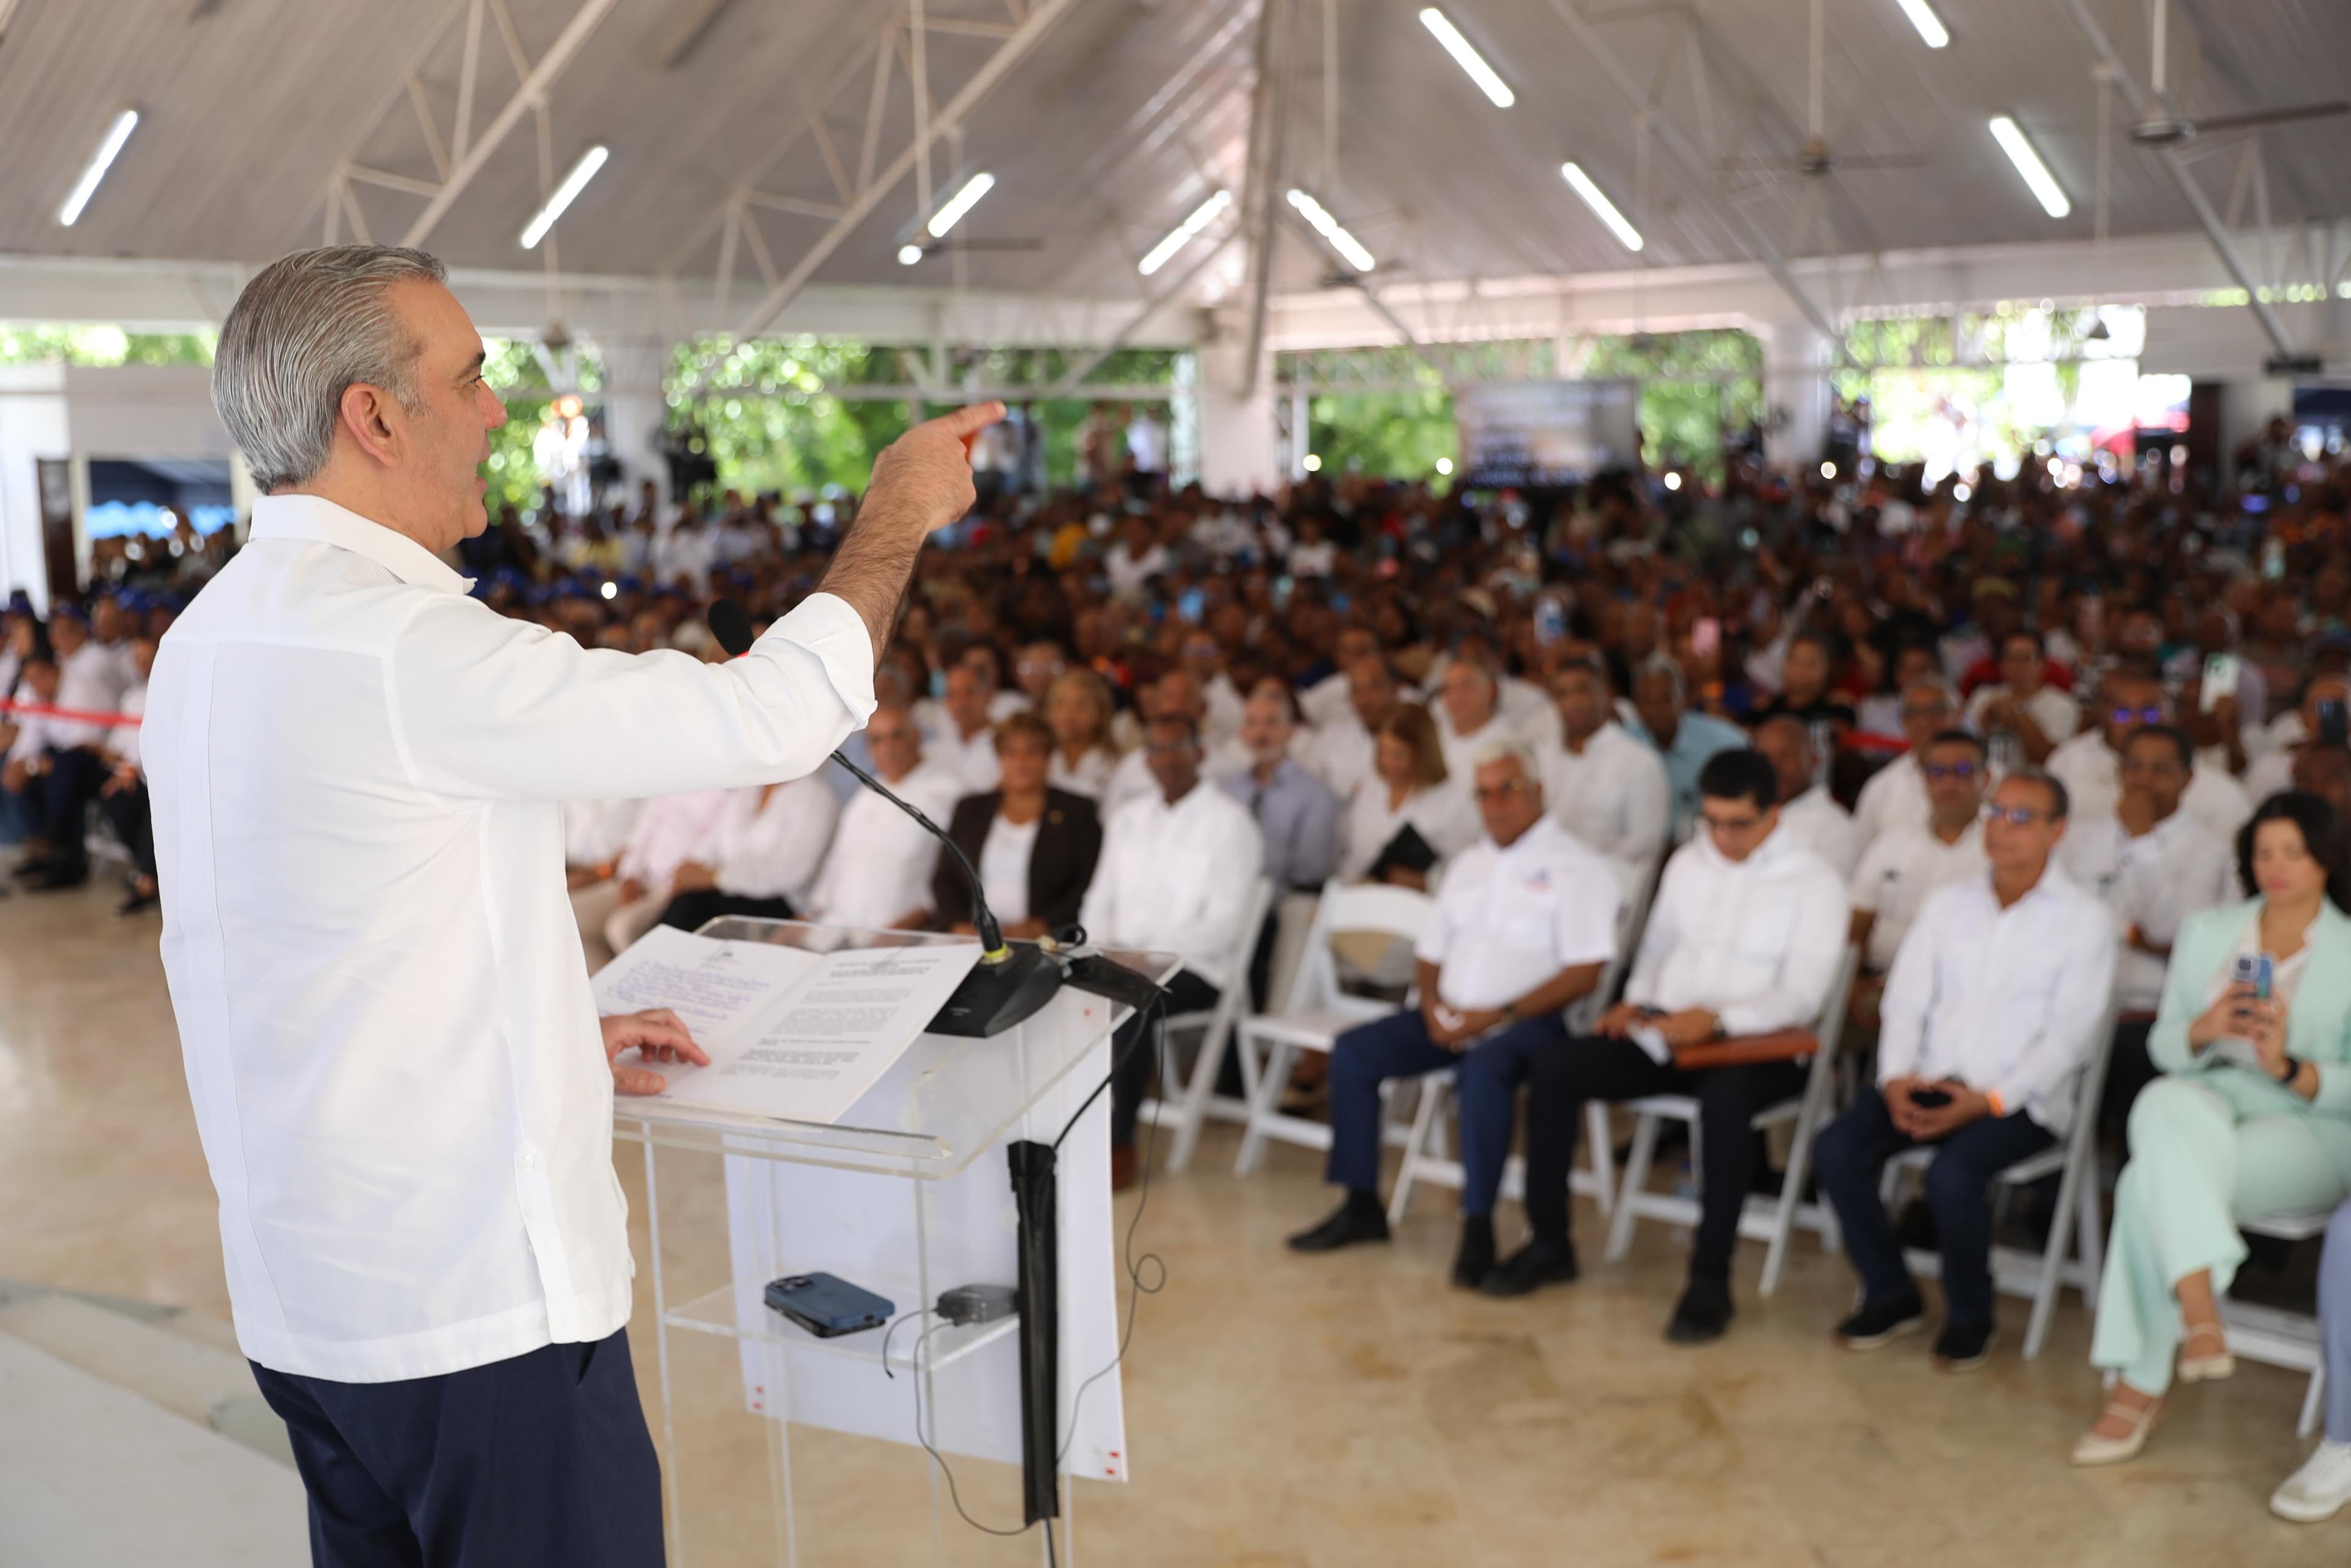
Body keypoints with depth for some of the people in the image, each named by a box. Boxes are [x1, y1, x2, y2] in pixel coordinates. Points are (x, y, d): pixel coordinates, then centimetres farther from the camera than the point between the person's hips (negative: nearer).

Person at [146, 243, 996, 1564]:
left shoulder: (209, 637, 7)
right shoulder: (403, 647, -23)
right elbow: (778, 714, -19)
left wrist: (557, 1034, 20)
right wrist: (899, 514, -4)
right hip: (479, 1305, -9)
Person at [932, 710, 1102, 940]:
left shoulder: (1077, 812, 8)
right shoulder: (970, 810, 18)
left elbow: (1089, 886, -1)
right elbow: (944, 879, 13)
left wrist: (1039, 927, -12)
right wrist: (961, 926, -5)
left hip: (1045, 946, -3)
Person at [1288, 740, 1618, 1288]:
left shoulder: (1575, 867, -2)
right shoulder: (1470, 864, 19)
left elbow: (1584, 972, -12)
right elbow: (1430, 953, 20)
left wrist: (1497, 1015, -18)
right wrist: (1433, 1006, -3)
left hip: (1530, 1019, -7)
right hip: (1452, 1017, 7)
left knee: (1483, 1069, -37)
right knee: (1352, 1051, -11)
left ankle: (1478, 1226, -27)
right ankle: (1361, 1206, -4)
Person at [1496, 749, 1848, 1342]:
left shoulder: (1814, 883, -3)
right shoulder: (1688, 862, 15)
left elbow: (1802, 996, -13)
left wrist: (1717, 1018, -27)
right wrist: (1636, 1002, 2)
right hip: (1664, 1034, 6)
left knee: (1724, 1099, -40)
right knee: (1554, 1068, -15)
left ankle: (1711, 1280, -26)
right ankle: (1549, 1243, -3)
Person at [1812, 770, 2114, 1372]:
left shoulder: (2081, 921, -1)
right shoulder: (1949, 904, 13)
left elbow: (2069, 1035, -8)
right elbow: (1906, 1000, 9)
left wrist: (1990, 1101, -19)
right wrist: (1896, 1077, -9)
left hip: (2022, 1099, -4)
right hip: (1930, 1081, 5)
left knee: (1953, 1174, -32)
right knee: (1836, 1150, -19)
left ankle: (1970, 1317, -4)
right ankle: (1891, 1296, 2)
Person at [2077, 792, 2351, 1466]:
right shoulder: (2206, 931, 16)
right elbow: (2164, 1048, 12)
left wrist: (2288, 1066, -19)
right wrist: (2205, 1030, -10)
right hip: (2211, 1099, 3)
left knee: (2157, 1181, -31)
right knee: (2165, 1106, -36)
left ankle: (2141, 1382, -25)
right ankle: (2200, 1312, -41)